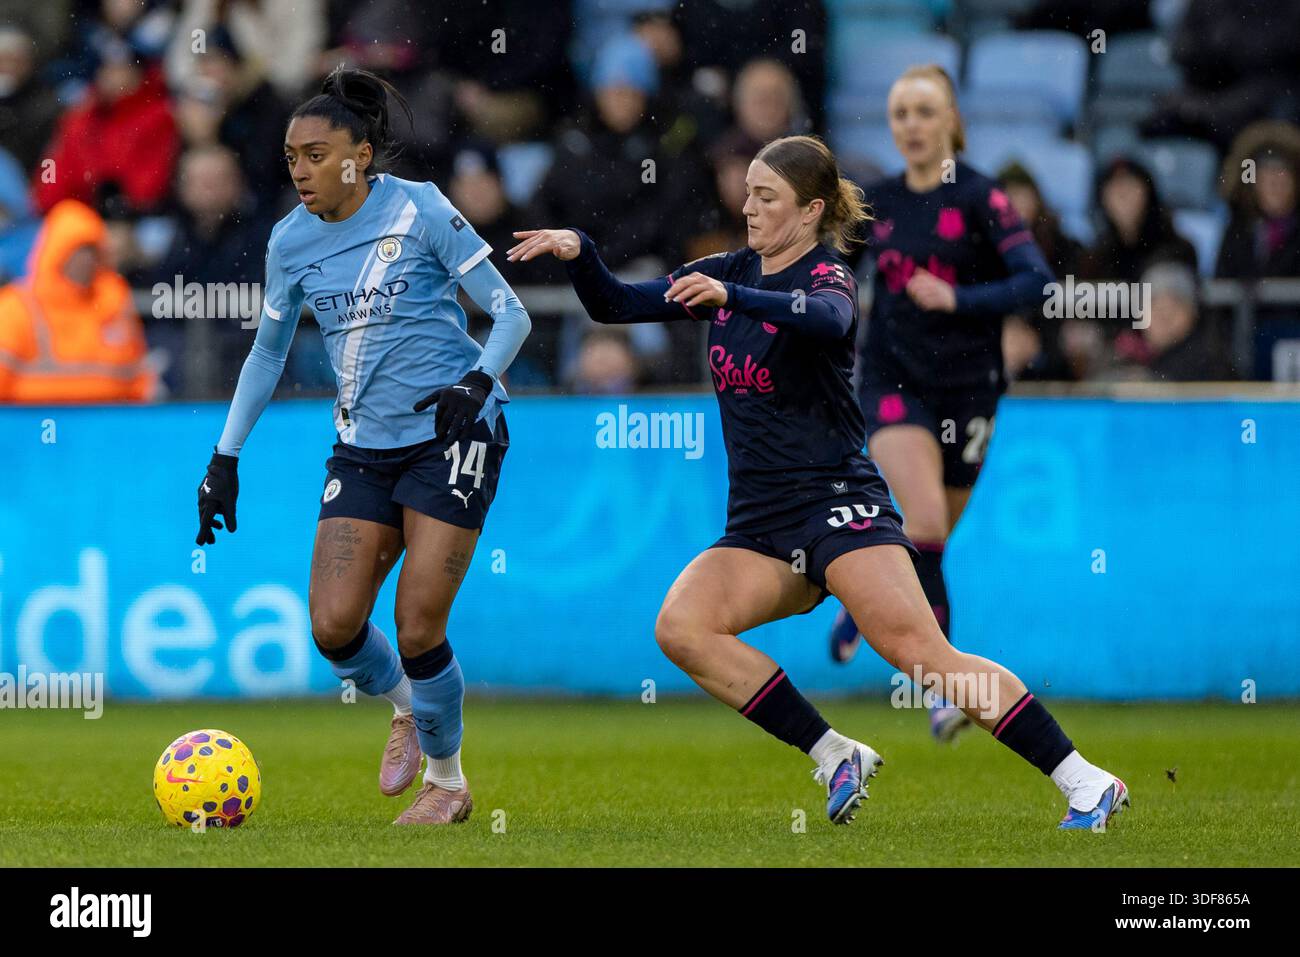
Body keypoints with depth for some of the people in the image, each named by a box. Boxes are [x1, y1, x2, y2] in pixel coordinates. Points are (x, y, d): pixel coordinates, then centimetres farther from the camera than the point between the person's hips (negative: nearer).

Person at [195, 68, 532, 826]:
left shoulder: (419, 210, -9)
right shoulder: (291, 241, 5)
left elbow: (512, 314, -5)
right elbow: (268, 352, 19)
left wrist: (478, 381, -23)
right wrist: (226, 458, 15)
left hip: (451, 434, -5)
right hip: (365, 445, 5)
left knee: (417, 628, -11)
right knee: (333, 624, -9)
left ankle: (448, 782, 14)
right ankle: (405, 707, 25)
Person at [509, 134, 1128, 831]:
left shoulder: (827, 276, -6)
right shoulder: (728, 271, 14)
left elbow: (829, 320, -31)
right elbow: (614, 305, 15)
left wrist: (733, 297, -45)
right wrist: (578, 252, -5)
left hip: (838, 502, -6)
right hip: (758, 526, 6)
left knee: (917, 650, -21)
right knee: (682, 626, -19)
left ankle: (1085, 783, -16)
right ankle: (835, 758, -11)